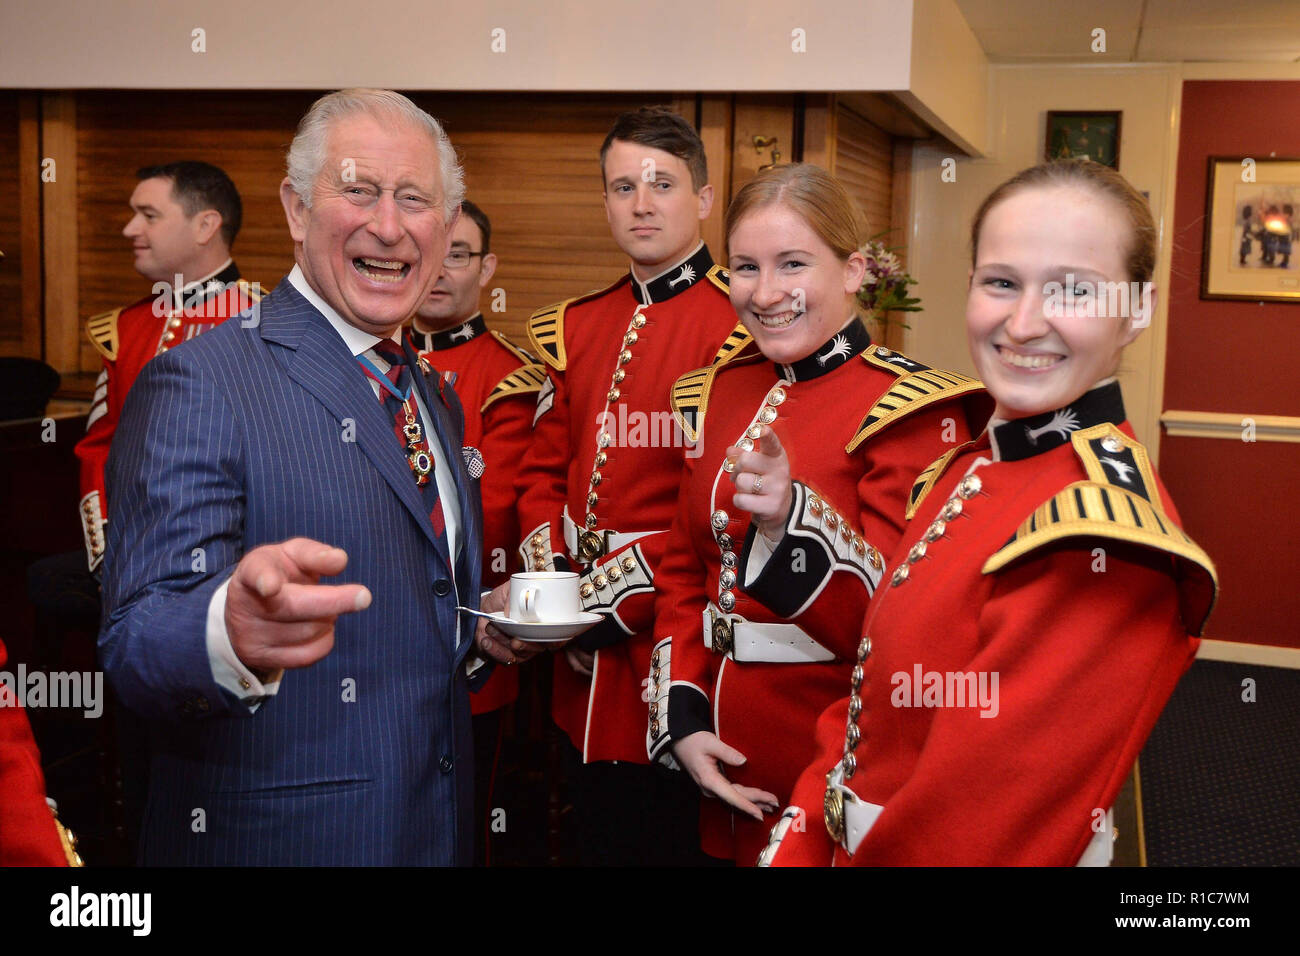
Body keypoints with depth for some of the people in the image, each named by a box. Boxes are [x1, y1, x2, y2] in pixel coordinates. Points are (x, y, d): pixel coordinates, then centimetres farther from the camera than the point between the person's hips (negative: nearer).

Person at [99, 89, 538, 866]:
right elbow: (137, 644, -23)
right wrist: (235, 631, -43)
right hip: (275, 836, -6)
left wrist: (480, 633, -1)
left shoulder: (437, 399, 9)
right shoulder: (198, 385, -14)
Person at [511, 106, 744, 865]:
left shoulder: (742, 324, -11)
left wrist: (624, 594, -18)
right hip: (585, 664, 6)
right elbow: (544, 469, 12)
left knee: (674, 835, 8)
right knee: (599, 835, 20)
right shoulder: (574, 328, 11)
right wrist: (551, 579, -4)